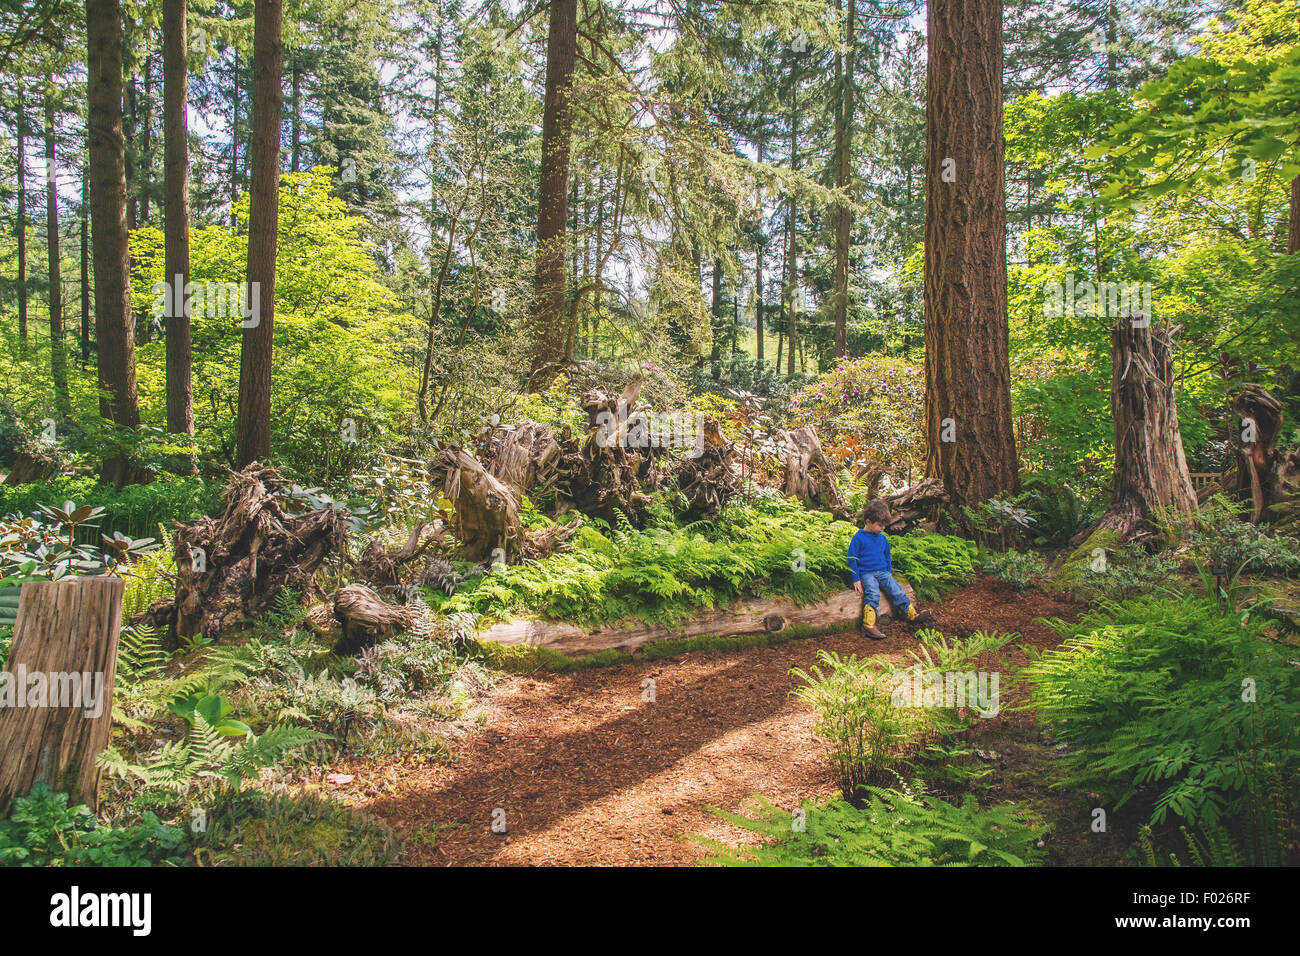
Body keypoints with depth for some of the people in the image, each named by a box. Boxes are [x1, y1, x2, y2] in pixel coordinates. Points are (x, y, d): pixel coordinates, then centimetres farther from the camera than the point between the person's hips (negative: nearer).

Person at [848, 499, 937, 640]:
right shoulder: (859, 538, -4)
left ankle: (913, 615, -7)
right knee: (873, 594, -29)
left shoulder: (883, 538, 15)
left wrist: (889, 573, 19)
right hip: (866, 573, -5)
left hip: (883, 572, 6)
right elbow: (852, 559, -4)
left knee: (897, 591, -14)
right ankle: (868, 625, -37)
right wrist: (856, 580, -7)